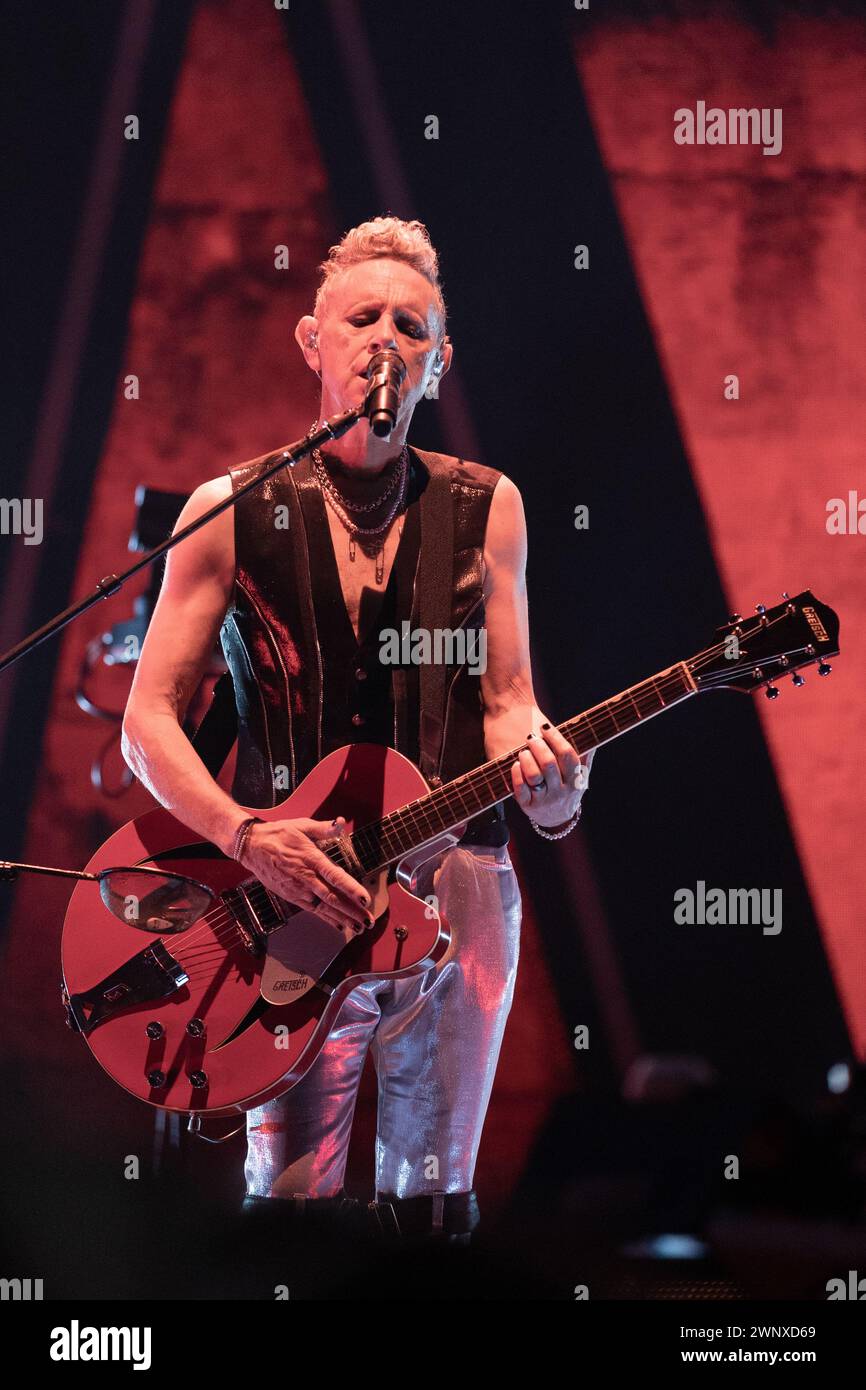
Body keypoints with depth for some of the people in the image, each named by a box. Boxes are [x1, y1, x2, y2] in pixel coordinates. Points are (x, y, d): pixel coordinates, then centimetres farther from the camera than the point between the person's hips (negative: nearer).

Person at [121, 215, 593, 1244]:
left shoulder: (485, 508, 8)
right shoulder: (233, 510, 1)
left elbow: (505, 700, 8)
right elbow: (148, 718, -2)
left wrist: (541, 776, -16)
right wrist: (247, 836, -18)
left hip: (458, 890, 2)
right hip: (289, 901, -2)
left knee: (435, 1209, 8)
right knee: (289, 1207, -3)